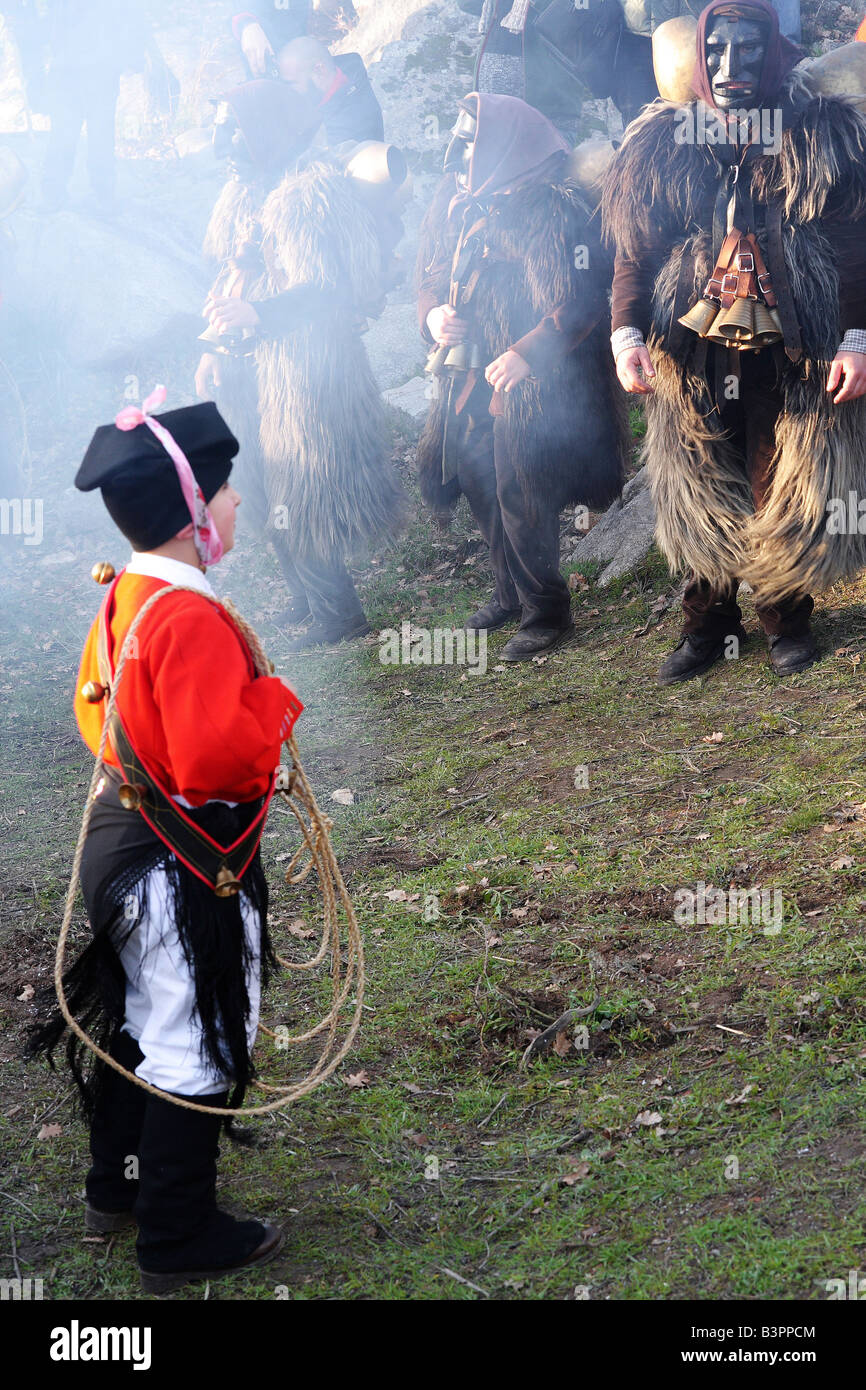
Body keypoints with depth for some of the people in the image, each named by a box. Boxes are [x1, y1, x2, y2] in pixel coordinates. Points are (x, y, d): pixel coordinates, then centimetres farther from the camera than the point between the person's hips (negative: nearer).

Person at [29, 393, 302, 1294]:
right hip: (186, 871, -10)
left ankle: (118, 1187, 42)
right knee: (198, 1047, 5)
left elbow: (97, 711, 16)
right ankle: (178, 1240, 19)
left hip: (127, 841, 10)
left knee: (140, 1022, 24)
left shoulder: (122, 601, 3)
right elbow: (219, 757, -32)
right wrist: (274, 702, -17)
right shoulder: (191, 621, -27)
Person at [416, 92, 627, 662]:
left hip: (535, 381, -8)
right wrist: (433, 314, -5)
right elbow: (431, 276, 18)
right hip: (468, 375, 8)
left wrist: (526, 353, -27)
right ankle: (511, 593, 36)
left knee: (521, 495, -5)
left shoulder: (552, 209, -17)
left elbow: (581, 299, -20)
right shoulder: (453, 204, 7)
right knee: (479, 484, 16)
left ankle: (546, 614, 11)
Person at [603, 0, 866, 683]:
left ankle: (787, 618, 20)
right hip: (692, 356, 2)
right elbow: (633, 251, 6)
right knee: (701, 495, 6)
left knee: (789, 493, 4)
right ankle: (709, 622, 20)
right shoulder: (662, 142, 8)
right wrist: (626, 332, -7)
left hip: (796, 354, -1)